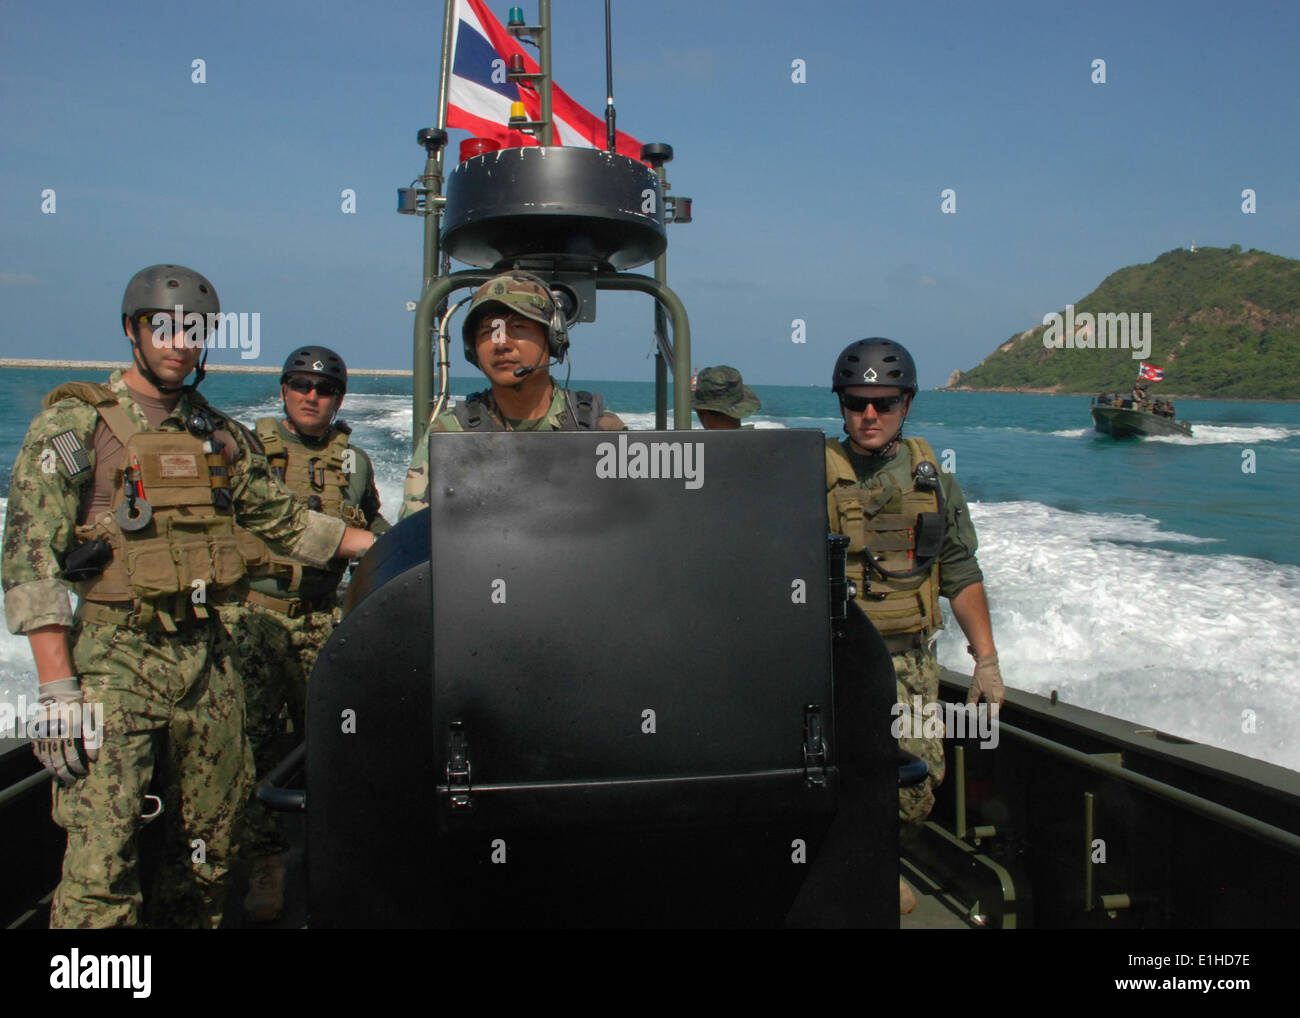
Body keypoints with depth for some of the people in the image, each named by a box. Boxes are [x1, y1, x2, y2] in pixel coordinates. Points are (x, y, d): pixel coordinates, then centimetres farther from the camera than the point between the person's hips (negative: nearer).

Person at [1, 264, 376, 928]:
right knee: (102, 857, -11)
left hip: (208, 659, 6)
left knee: (209, 847, 12)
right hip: (117, 659, -5)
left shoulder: (219, 436, 14)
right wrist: (57, 689, -17)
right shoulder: (76, 425, -3)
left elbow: (285, 520, 23)